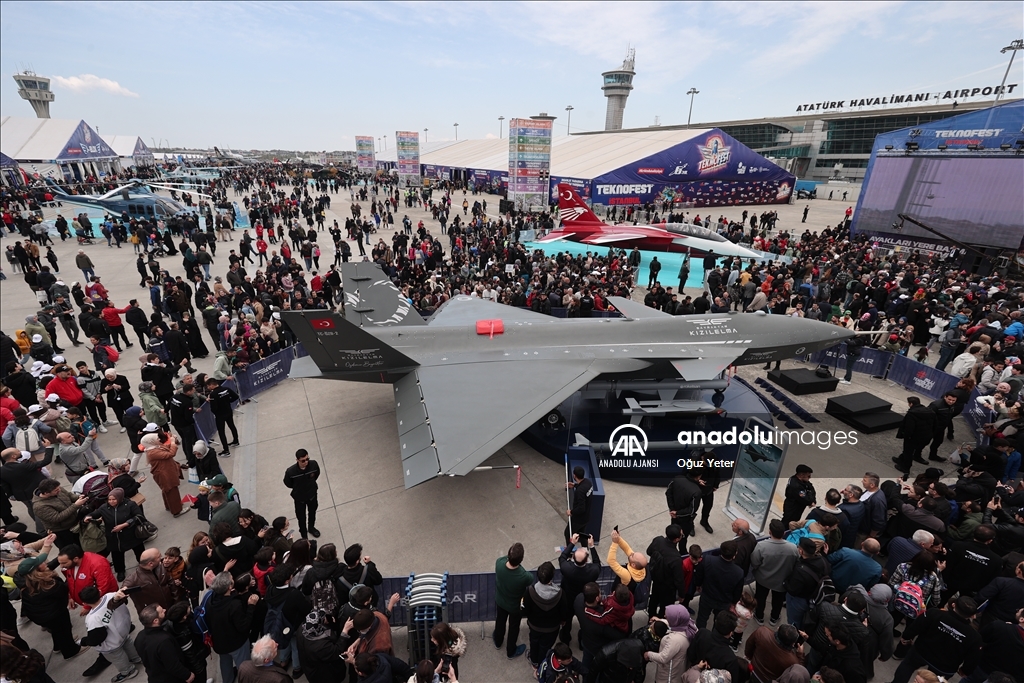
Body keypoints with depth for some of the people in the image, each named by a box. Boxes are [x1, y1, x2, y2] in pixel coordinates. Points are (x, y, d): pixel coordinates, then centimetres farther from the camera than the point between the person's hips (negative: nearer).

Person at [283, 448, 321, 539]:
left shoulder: (313, 464, -29)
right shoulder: (290, 471, -35)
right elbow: (288, 483, -11)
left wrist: (310, 484, 4)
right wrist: (297, 488, 0)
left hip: (312, 494, 2)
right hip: (299, 497, -2)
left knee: (312, 512, 28)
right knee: (301, 517, 20)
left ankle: (311, 527, 58)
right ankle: (304, 536, 47)